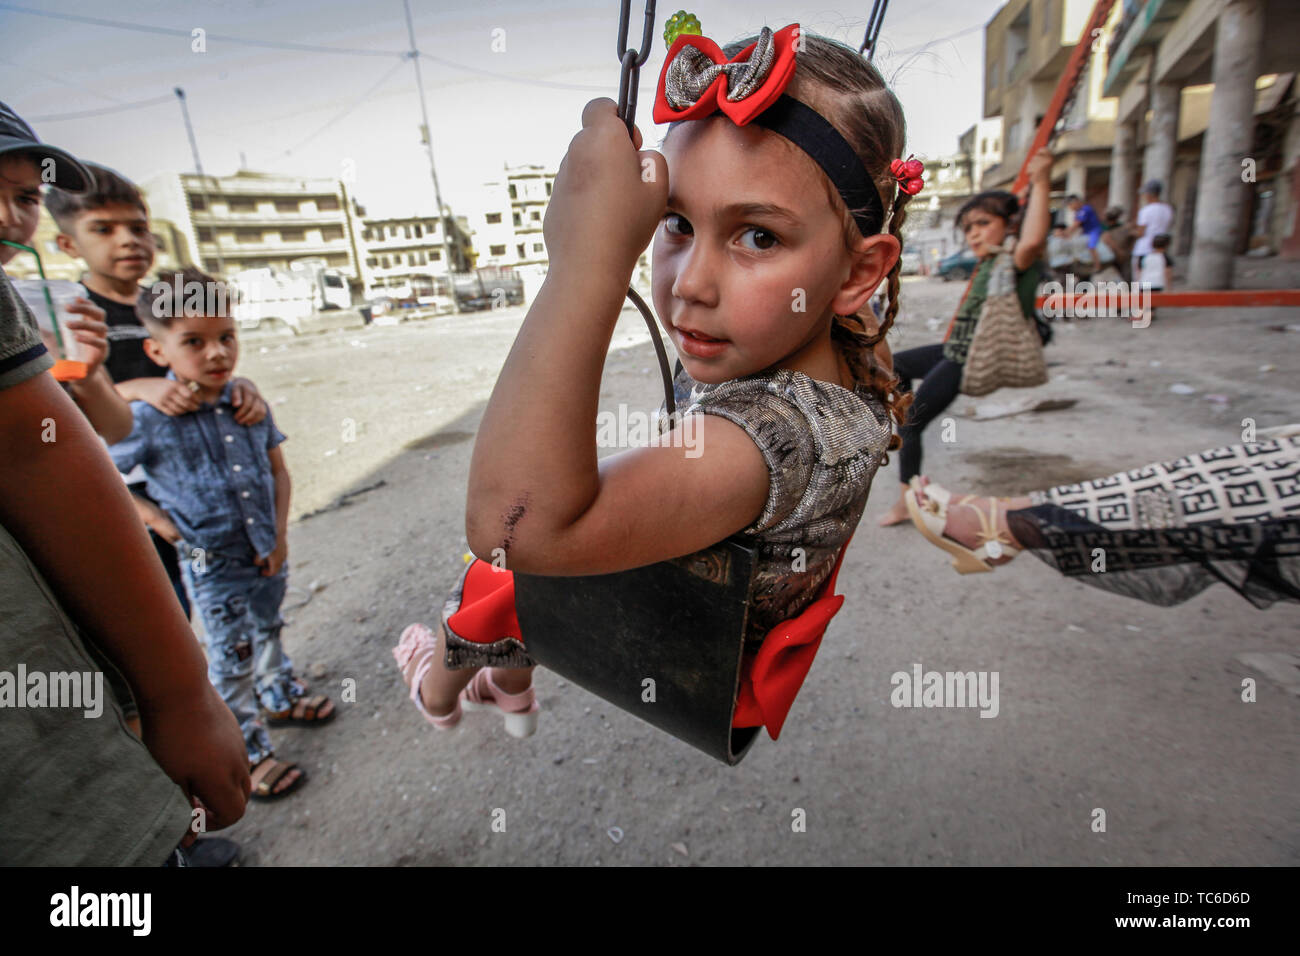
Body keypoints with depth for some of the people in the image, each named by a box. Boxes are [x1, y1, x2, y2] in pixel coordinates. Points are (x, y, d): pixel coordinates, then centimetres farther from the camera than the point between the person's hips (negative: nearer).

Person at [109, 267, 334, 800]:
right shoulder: (148, 420, -18)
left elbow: (277, 471, 3)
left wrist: (280, 537, -2)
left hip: (267, 554, 4)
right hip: (212, 567, -4)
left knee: (267, 632, 26)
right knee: (231, 662, 9)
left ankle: (281, 698, 49)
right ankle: (246, 754, 27)